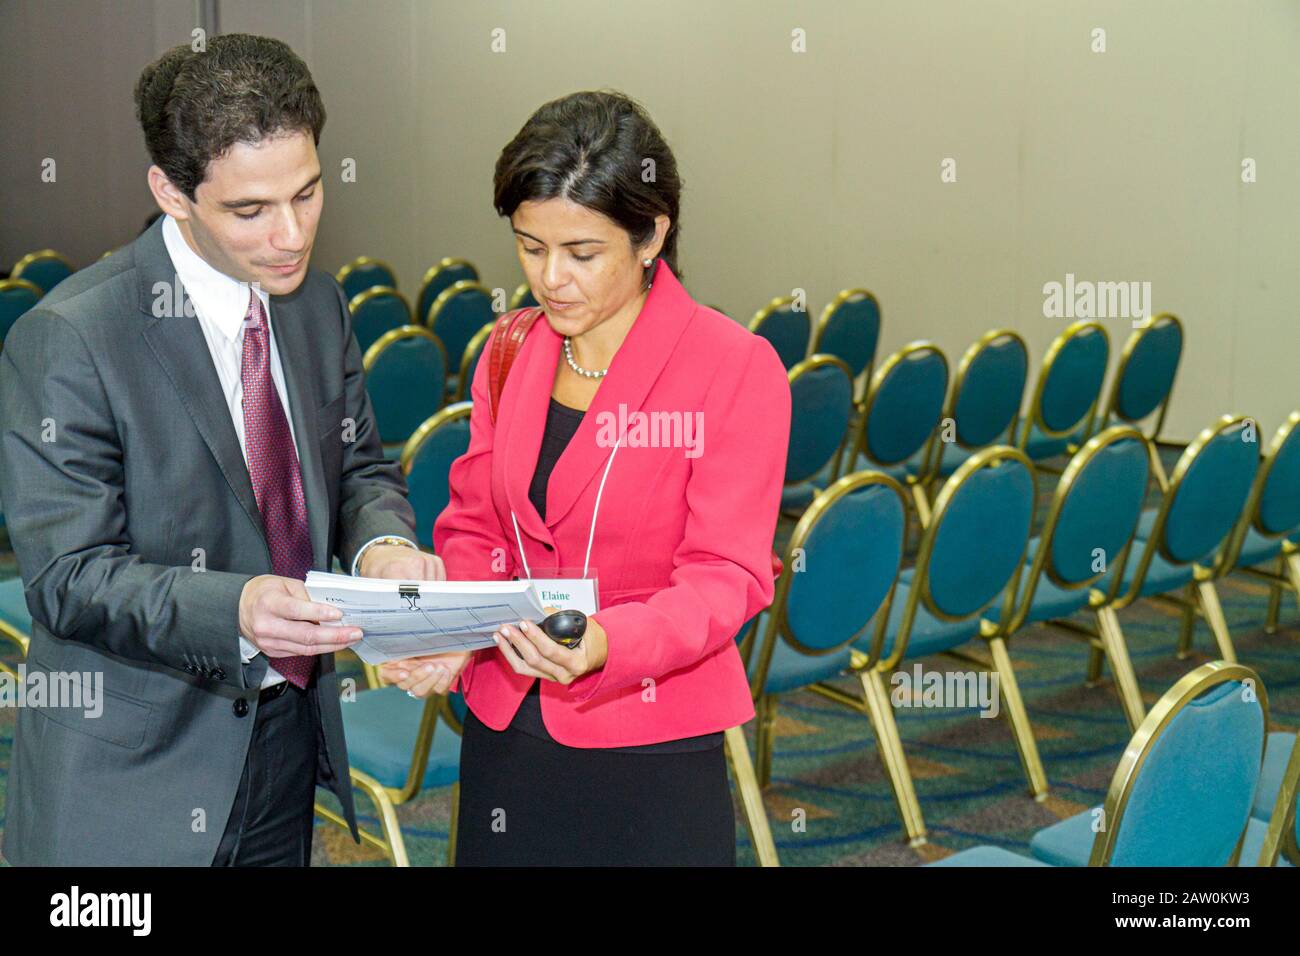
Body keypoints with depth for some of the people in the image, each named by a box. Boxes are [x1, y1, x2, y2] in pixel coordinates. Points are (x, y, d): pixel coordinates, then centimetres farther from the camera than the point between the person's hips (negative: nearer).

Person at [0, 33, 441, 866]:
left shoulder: (319, 304, 2)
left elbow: (361, 467, 10)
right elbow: (67, 576, -19)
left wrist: (380, 544, -14)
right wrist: (233, 610, -35)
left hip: (291, 733, 6)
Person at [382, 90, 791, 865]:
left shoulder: (737, 368, -12)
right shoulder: (510, 356, 5)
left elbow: (725, 576, -14)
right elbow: (475, 527, 11)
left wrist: (607, 645, -32)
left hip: (649, 751, -4)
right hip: (504, 736, 5)